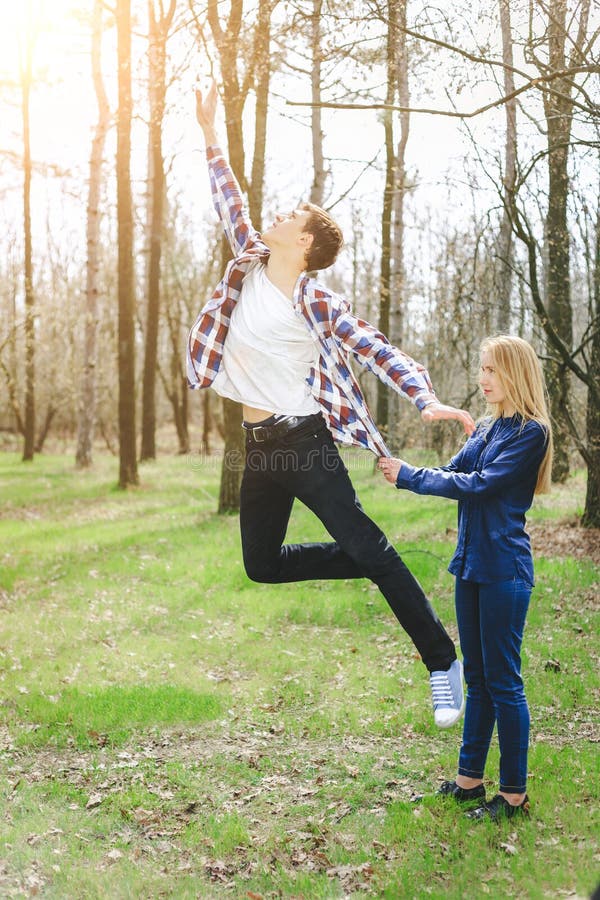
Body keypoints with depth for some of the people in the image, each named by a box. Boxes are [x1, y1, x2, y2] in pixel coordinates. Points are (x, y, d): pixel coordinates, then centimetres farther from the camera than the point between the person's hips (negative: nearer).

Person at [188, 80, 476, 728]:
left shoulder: (317, 304, -11)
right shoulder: (249, 265, 7)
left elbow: (378, 352, -14)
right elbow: (230, 203, 18)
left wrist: (426, 400, -28)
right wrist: (210, 133, 21)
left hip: (304, 440, -7)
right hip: (260, 447, 7)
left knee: (364, 544, -11)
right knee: (262, 565, 11)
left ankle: (442, 661, -3)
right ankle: (377, 568, 25)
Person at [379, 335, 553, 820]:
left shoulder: (531, 433, -12)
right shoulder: (487, 429, 13)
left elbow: (478, 485, -18)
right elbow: (451, 474, 7)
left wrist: (410, 476, -14)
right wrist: (398, 468, -8)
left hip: (504, 570, -8)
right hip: (471, 564, 8)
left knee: (503, 681, -1)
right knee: (477, 678, 15)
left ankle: (514, 793, 11)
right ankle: (470, 778, 25)